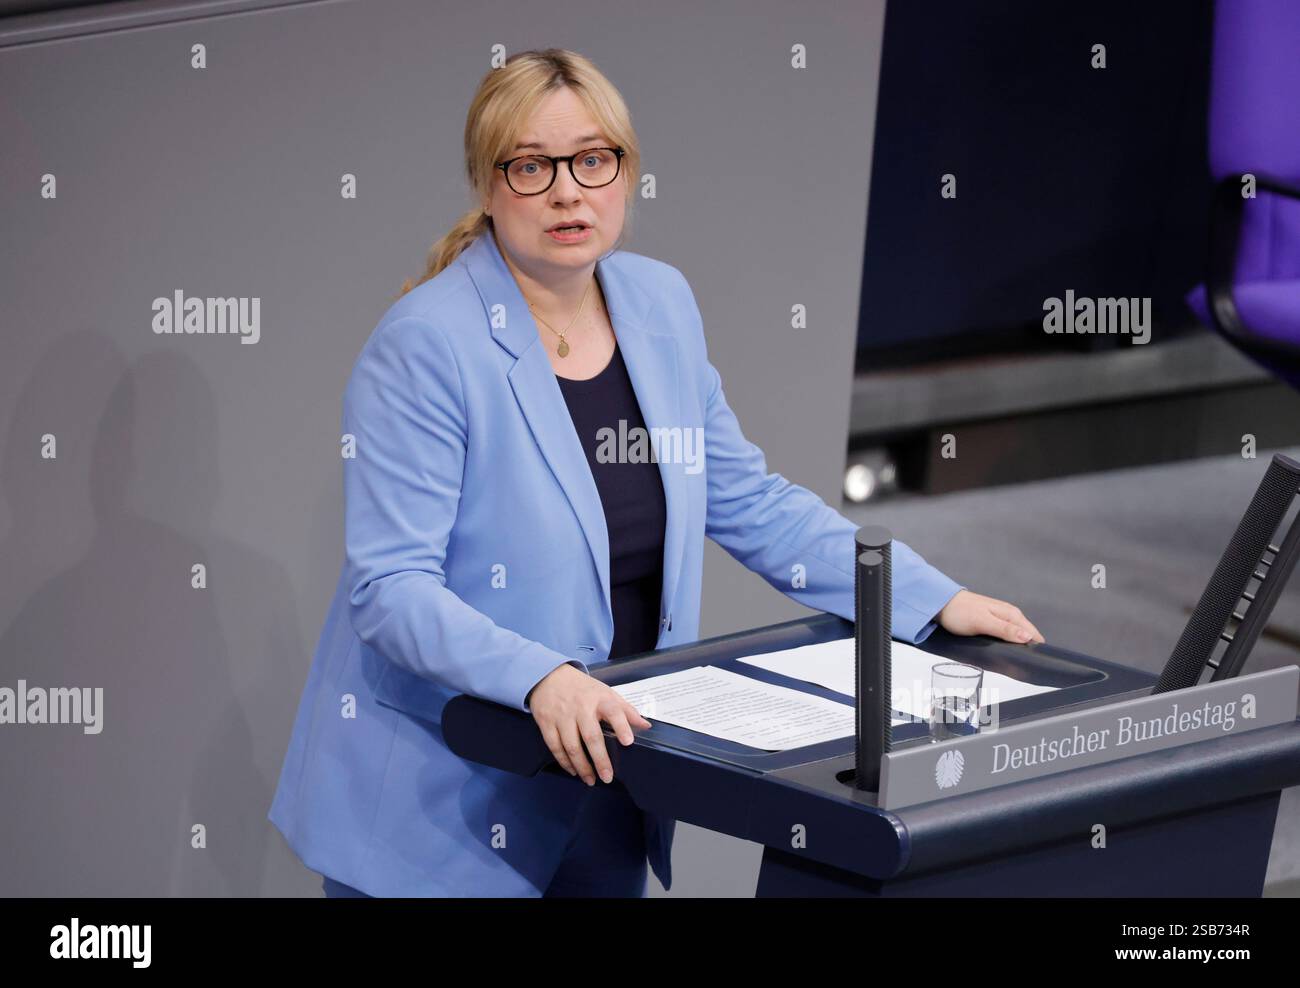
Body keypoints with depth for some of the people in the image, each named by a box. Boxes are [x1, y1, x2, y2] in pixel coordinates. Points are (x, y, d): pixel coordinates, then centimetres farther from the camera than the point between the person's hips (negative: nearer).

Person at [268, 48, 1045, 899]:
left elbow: (750, 501, 12)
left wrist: (934, 602, 5)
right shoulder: (425, 346, -17)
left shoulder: (660, 303, 4)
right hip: (437, 802, -6)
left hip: (604, 789, 6)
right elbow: (392, 587, -22)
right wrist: (539, 680, -37)